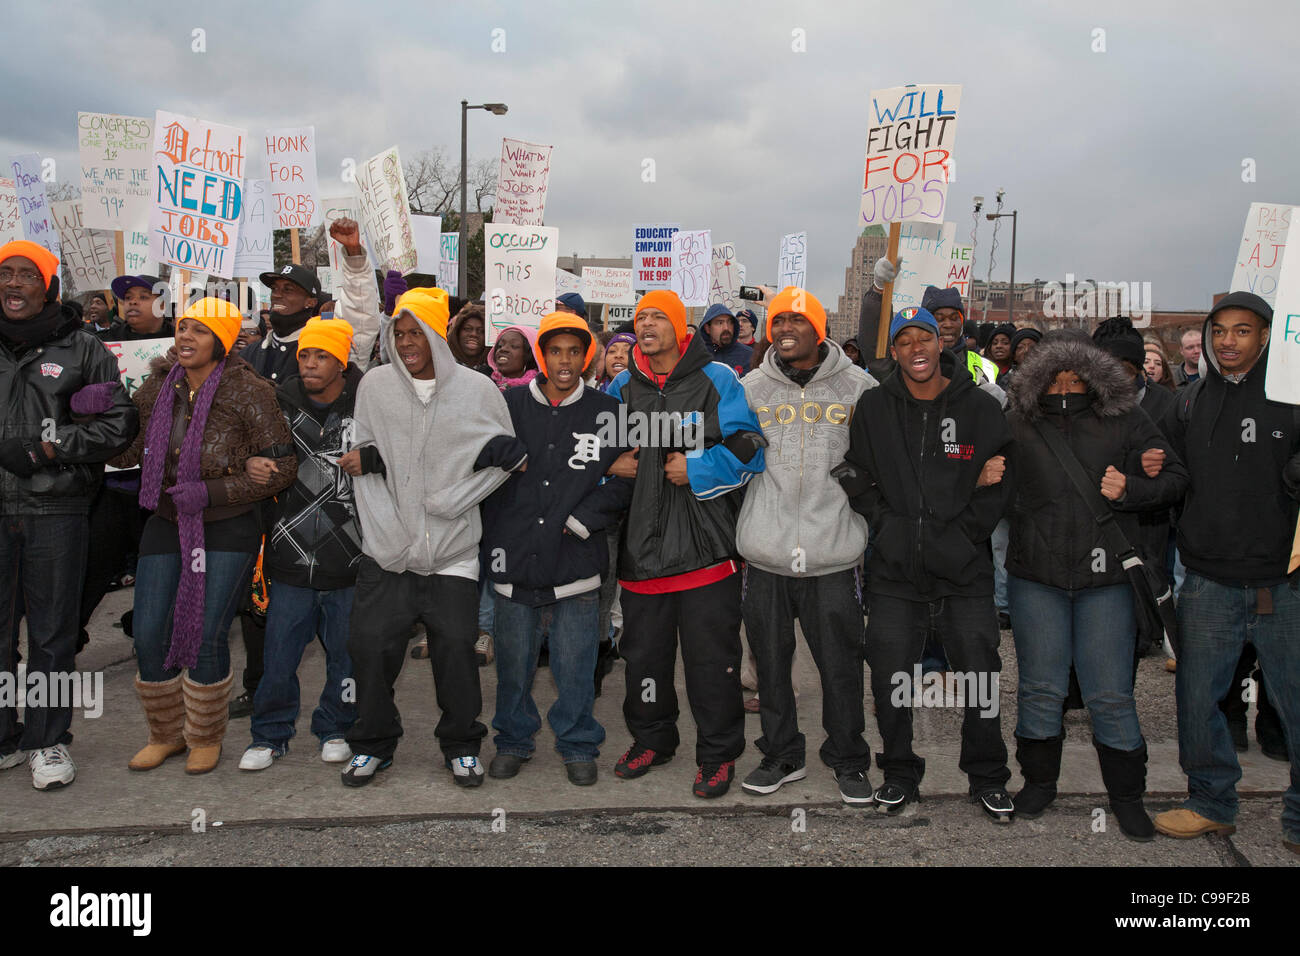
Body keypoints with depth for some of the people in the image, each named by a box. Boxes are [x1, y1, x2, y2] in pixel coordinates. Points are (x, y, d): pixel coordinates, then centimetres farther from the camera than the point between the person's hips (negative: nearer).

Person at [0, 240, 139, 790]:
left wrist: (46, 448, -11)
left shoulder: (82, 349, 4)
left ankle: (48, 742, 17)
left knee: (51, 633, 5)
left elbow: (120, 424, -1)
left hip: (56, 511, -2)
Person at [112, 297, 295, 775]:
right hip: (165, 525, 5)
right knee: (149, 636, 5)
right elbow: (129, 450, 12)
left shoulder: (249, 392, -13)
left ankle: (206, 738, 21)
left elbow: (282, 467, -13)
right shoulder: (158, 387, 3)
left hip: (227, 530, -5)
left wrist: (211, 491, -20)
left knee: (206, 637, -5)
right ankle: (166, 734, 29)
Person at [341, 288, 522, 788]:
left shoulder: (477, 389, 1)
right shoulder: (375, 384, 5)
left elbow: (508, 456, 6)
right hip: (387, 543, 2)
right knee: (368, 642, 2)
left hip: (453, 546, -2)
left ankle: (461, 745, 20)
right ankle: (373, 744, 23)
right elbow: (359, 455, 11)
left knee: (456, 644, -2)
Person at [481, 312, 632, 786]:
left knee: (575, 664, 6)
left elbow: (623, 480, 3)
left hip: (576, 564, -1)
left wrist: (580, 520, -5)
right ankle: (513, 741, 31)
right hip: (514, 559, 1)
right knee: (513, 662, 11)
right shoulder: (510, 405, 4)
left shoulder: (607, 412, 3)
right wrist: (493, 537, 2)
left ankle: (578, 745, 25)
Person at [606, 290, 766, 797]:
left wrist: (695, 470, -13)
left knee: (711, 656, 2)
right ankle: (651, 739, 35)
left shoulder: (716, 380, -1)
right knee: (643, 653, 15)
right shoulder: (622, 386, 11)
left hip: (704, 545, -4)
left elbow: (748, 449, -5)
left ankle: (718, 754, 19)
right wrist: (611, 464, 2)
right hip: (641, 544, 4)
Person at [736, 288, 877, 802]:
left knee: (841, 664, 6)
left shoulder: (857, 387, 2)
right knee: (770, 662, 12)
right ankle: (781, 755, 30)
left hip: (834, 552, -1)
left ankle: (848, 759, 26)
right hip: (766, 552, 2)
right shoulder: (751, 388, 6)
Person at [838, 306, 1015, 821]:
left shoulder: (980, 407, 1)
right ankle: (900, 773, 26)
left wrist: (968, 530, -5)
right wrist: (885, 523, -3)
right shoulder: (874, 407, 4)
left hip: (965, 569, -1)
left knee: (981, 675, 6)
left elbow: (1006, 479, 3)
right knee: (890, 677, 6)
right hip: (895, 568, 1)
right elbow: (856, 477, 8)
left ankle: (987, 778, 26)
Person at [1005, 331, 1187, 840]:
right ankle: (1039, 781, 30)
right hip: (1036, 575, 1)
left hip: (1105, 575, -1)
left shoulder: (1123, 418, 3)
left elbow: (1175, 478, 6)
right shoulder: (1017, 421, 5)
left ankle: (1126, 795, 24)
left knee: (1111, 695, 4)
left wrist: (1129, 491, -10)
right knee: (1040, 687, 11)